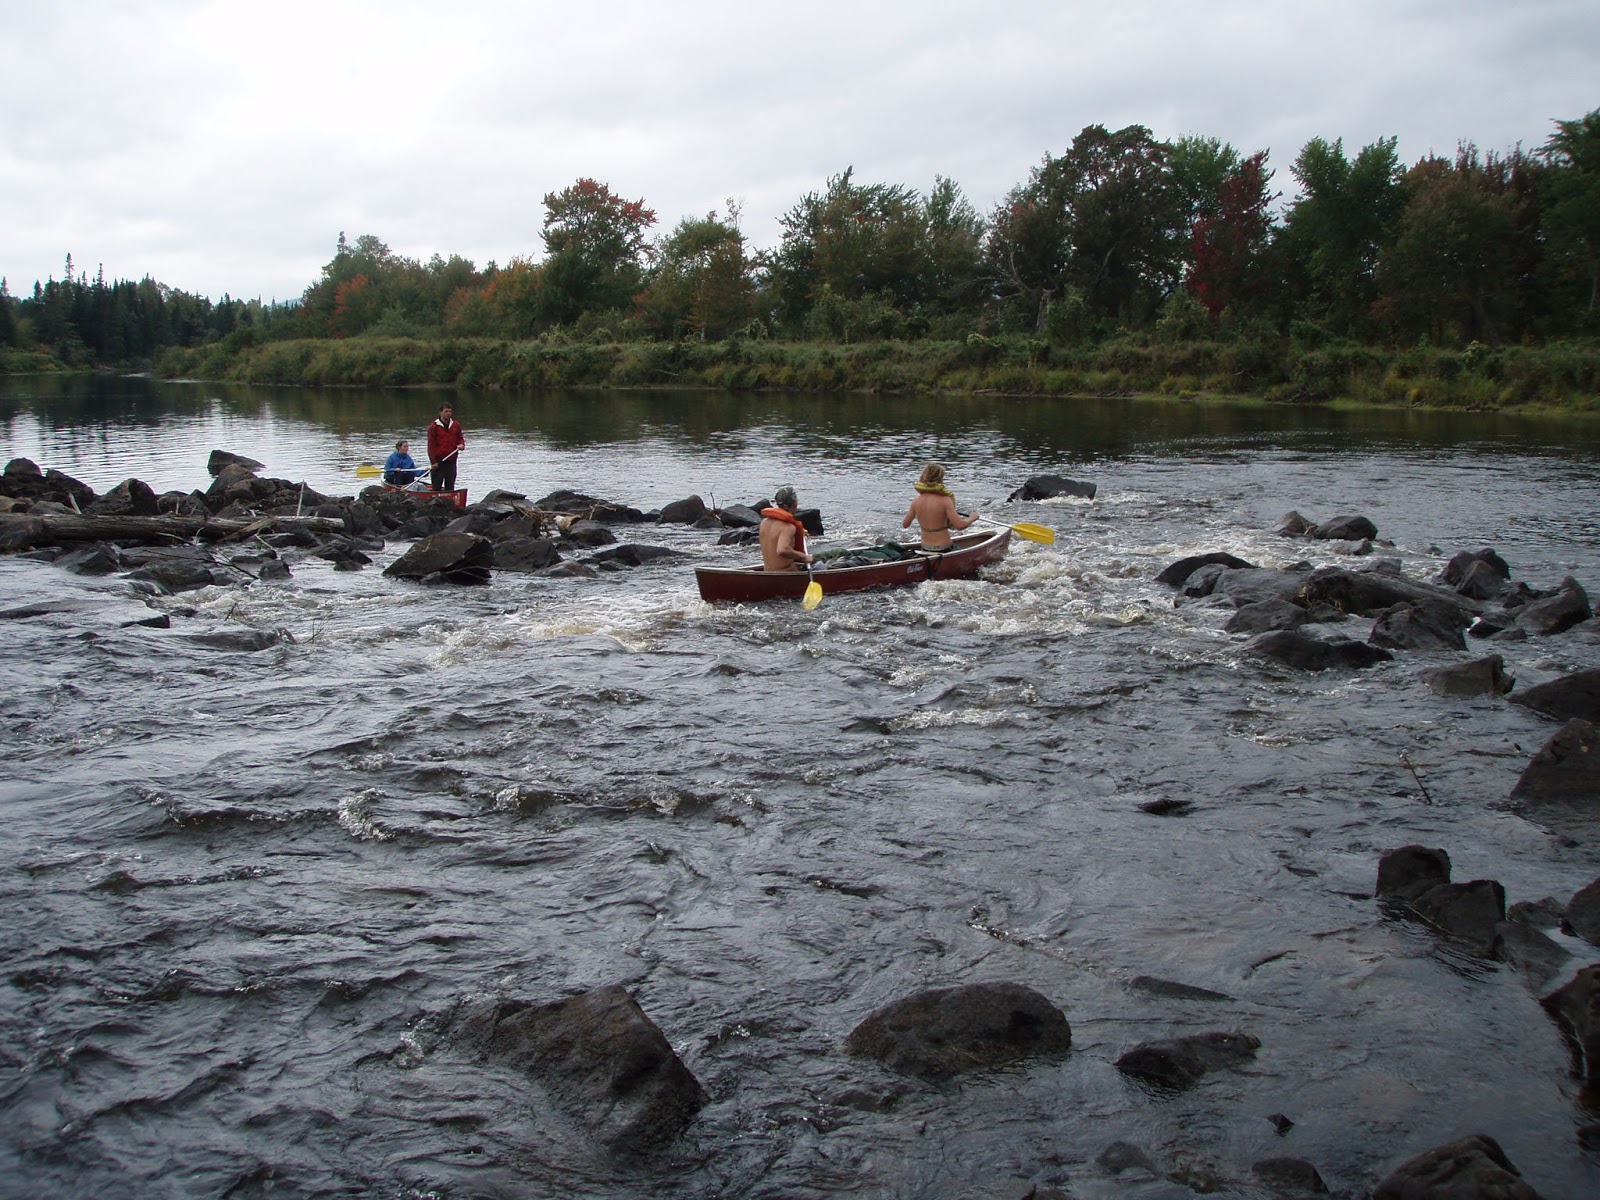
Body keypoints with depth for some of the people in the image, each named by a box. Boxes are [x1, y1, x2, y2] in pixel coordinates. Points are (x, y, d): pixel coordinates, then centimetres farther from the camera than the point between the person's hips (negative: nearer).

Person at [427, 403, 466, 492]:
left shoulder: (456, 425, 8)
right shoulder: (434, 427, -4)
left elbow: (460, 438, 20)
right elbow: (431, 445, -5)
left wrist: (461, 444, -5)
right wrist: (433, 461, -10)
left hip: (451, 460, 4)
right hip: (438, 460, -4)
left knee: (450, 484, 6)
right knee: (437, 485, -2)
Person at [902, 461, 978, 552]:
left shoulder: (916, 501, -1)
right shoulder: (945, 500, -16)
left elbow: (905, 525, 8)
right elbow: (960, 525, -20)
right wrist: (972, 518, 0)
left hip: (925, 549, 6)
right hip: (943, 549, -6)